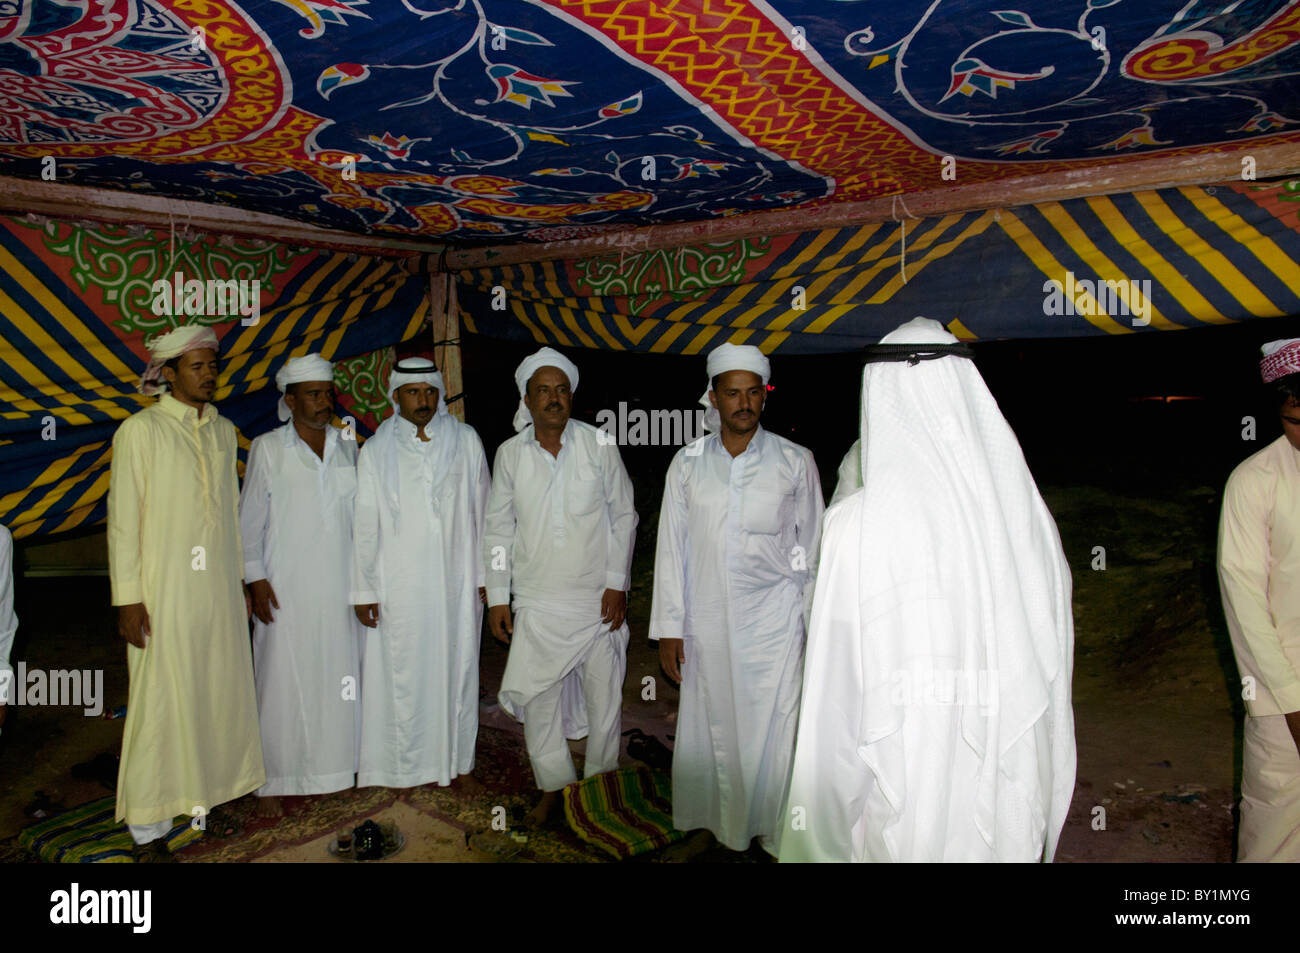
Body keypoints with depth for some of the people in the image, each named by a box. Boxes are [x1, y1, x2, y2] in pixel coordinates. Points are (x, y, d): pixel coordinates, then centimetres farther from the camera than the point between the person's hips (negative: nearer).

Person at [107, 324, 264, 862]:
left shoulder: (223, 431, 11)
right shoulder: (140, 430, -5)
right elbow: (123, 517, -7)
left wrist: (240, 576, 14)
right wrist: (128, 598, -11)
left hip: (219, 590, 5)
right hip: (163, 594, -5)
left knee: (219, 694, 10)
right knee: (159, 703, -1)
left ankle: (209, 799, 26)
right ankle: (148, 828, 12)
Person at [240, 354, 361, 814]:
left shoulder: (346, 447, 8)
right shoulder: (267, 448, -2)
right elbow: (250, 517, 0)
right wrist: (255, 578, -5)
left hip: (339, 585, 3)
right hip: (285, 589, -3)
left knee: (338, 679, 8)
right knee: (282, 684, 1)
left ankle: (331, 769, 23)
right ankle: (274, 781, 14)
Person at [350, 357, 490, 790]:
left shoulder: (466, 441, 4)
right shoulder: (375, 452, 1)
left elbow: (481, 511, 6)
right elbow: (365, 527, 1)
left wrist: (485, 574, 5)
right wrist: (364, 590, -1)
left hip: (457, 583, 1)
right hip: (398, 588, -1)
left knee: (458, 671, 9)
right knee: (401, 676, 4)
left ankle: (458, 761, 24)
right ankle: (404, 766, 20)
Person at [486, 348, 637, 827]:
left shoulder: (599, 445, -2)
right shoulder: (509, 454, 2)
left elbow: (623, 515, 2)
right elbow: (498, 528, 7)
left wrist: (616, 583, -3)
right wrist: (497, 597, 4)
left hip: (597, 599, -1)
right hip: (536, 603, 1)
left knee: (604, 695, 7)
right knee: (537, 698, 5)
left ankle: (600, 780, 27)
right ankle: (553, 787, 24)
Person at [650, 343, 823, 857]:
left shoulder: (795, 462, 1)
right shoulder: (687, 463, 4)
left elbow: (812, 549, 5)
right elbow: (671, 549, 5)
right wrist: (669, 628, 3)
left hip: (774, 622, -1)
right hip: (707, 625, 2)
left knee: (771, 734, 0)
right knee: (707, 731, 9)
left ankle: (774, 833, 20)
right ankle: (711, 823, 31)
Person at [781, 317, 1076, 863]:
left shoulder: (857, 524, -17)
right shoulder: (1029, 513, -4)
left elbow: (837, 695, -14)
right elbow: (1054, 669, 5)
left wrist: (823, 833, -1)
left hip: (904, 799, -3)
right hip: (1016, 800, 4)